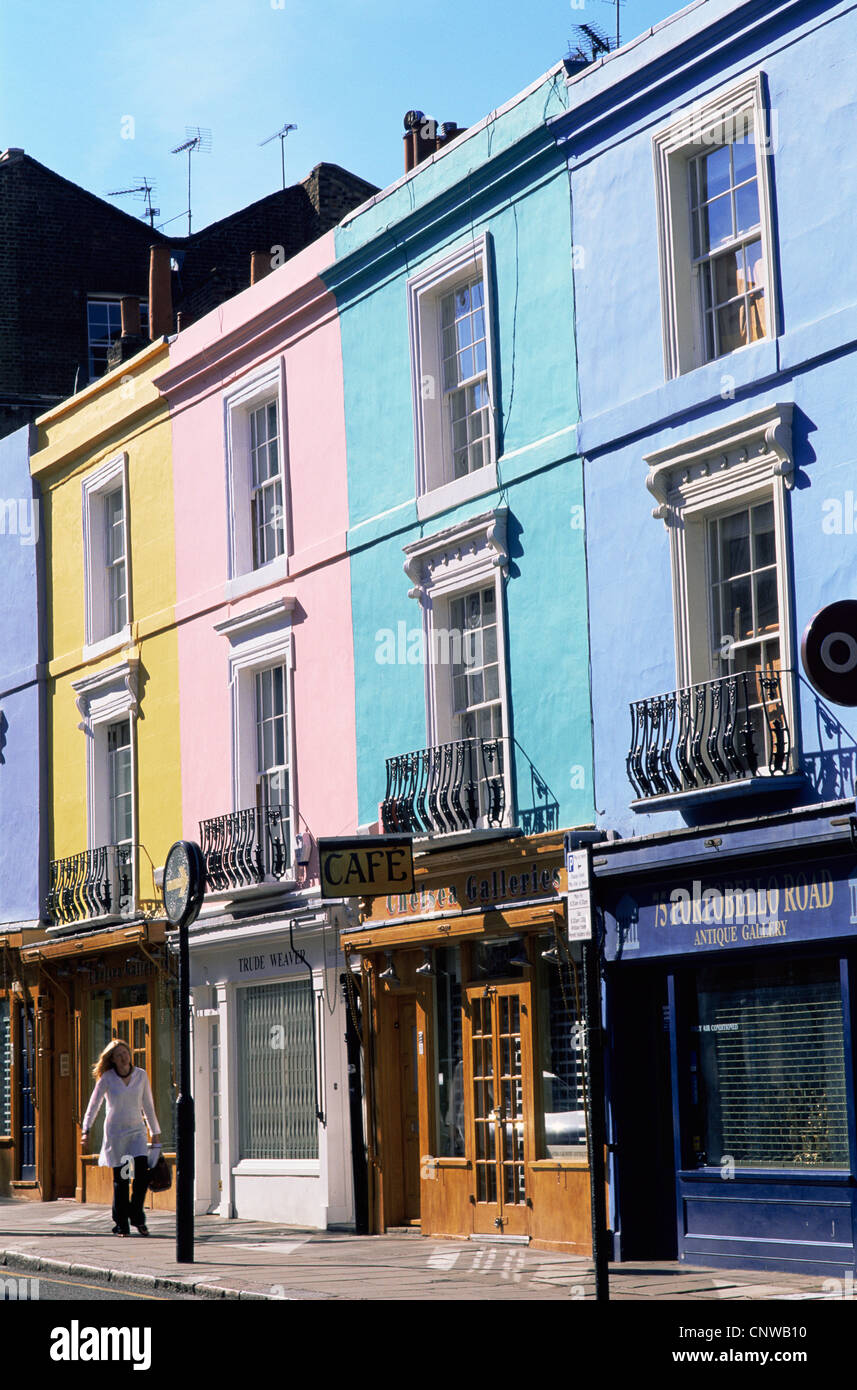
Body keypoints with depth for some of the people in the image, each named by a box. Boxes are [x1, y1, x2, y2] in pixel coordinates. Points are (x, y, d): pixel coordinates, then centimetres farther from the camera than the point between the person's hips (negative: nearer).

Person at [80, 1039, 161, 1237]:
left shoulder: (141, 1075, 5)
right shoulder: (107, 1078, -3)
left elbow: (148, 1106, 12)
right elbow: (93, 1105, -2)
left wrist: (155, 1132, 14)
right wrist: (86, 1131, -12)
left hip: (137, 1130, 2)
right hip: (115, 1132, -2)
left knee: (143, 1172, -13)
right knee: (121, 1178, -4)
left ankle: (137, 1216, 4)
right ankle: (121, 1224, 7)